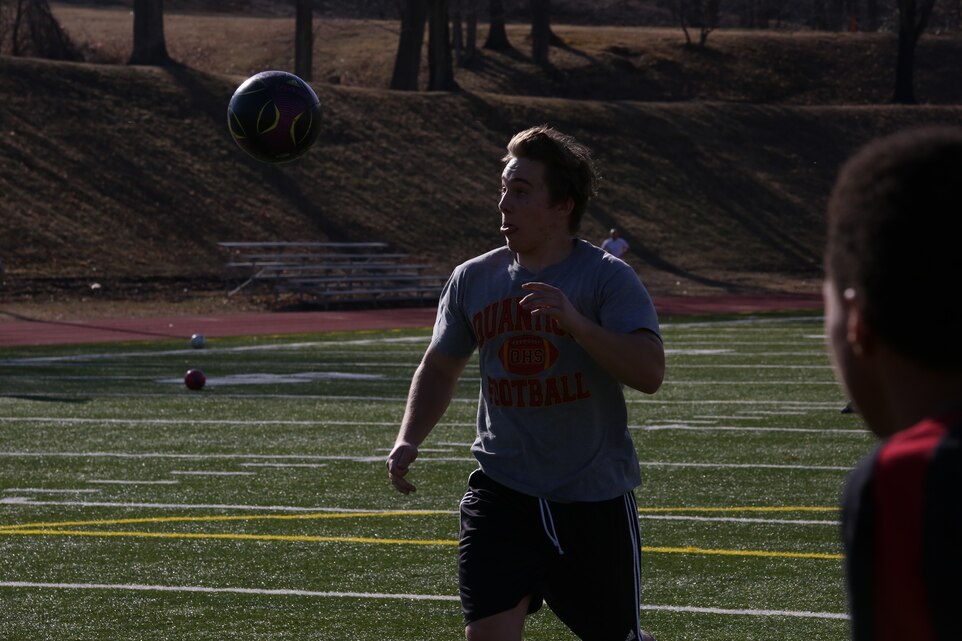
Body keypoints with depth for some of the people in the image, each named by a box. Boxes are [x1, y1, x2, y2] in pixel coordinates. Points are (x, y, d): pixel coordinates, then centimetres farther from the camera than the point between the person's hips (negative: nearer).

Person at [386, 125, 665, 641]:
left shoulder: (608, 278, -9)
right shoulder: (473, 280, 4)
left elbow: (650, 374, -22)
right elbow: (439, 368, 19)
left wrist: (577, 324, -34)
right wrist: (408, 440, 3)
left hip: (595, 499, -2)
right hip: (501, 494, 3)